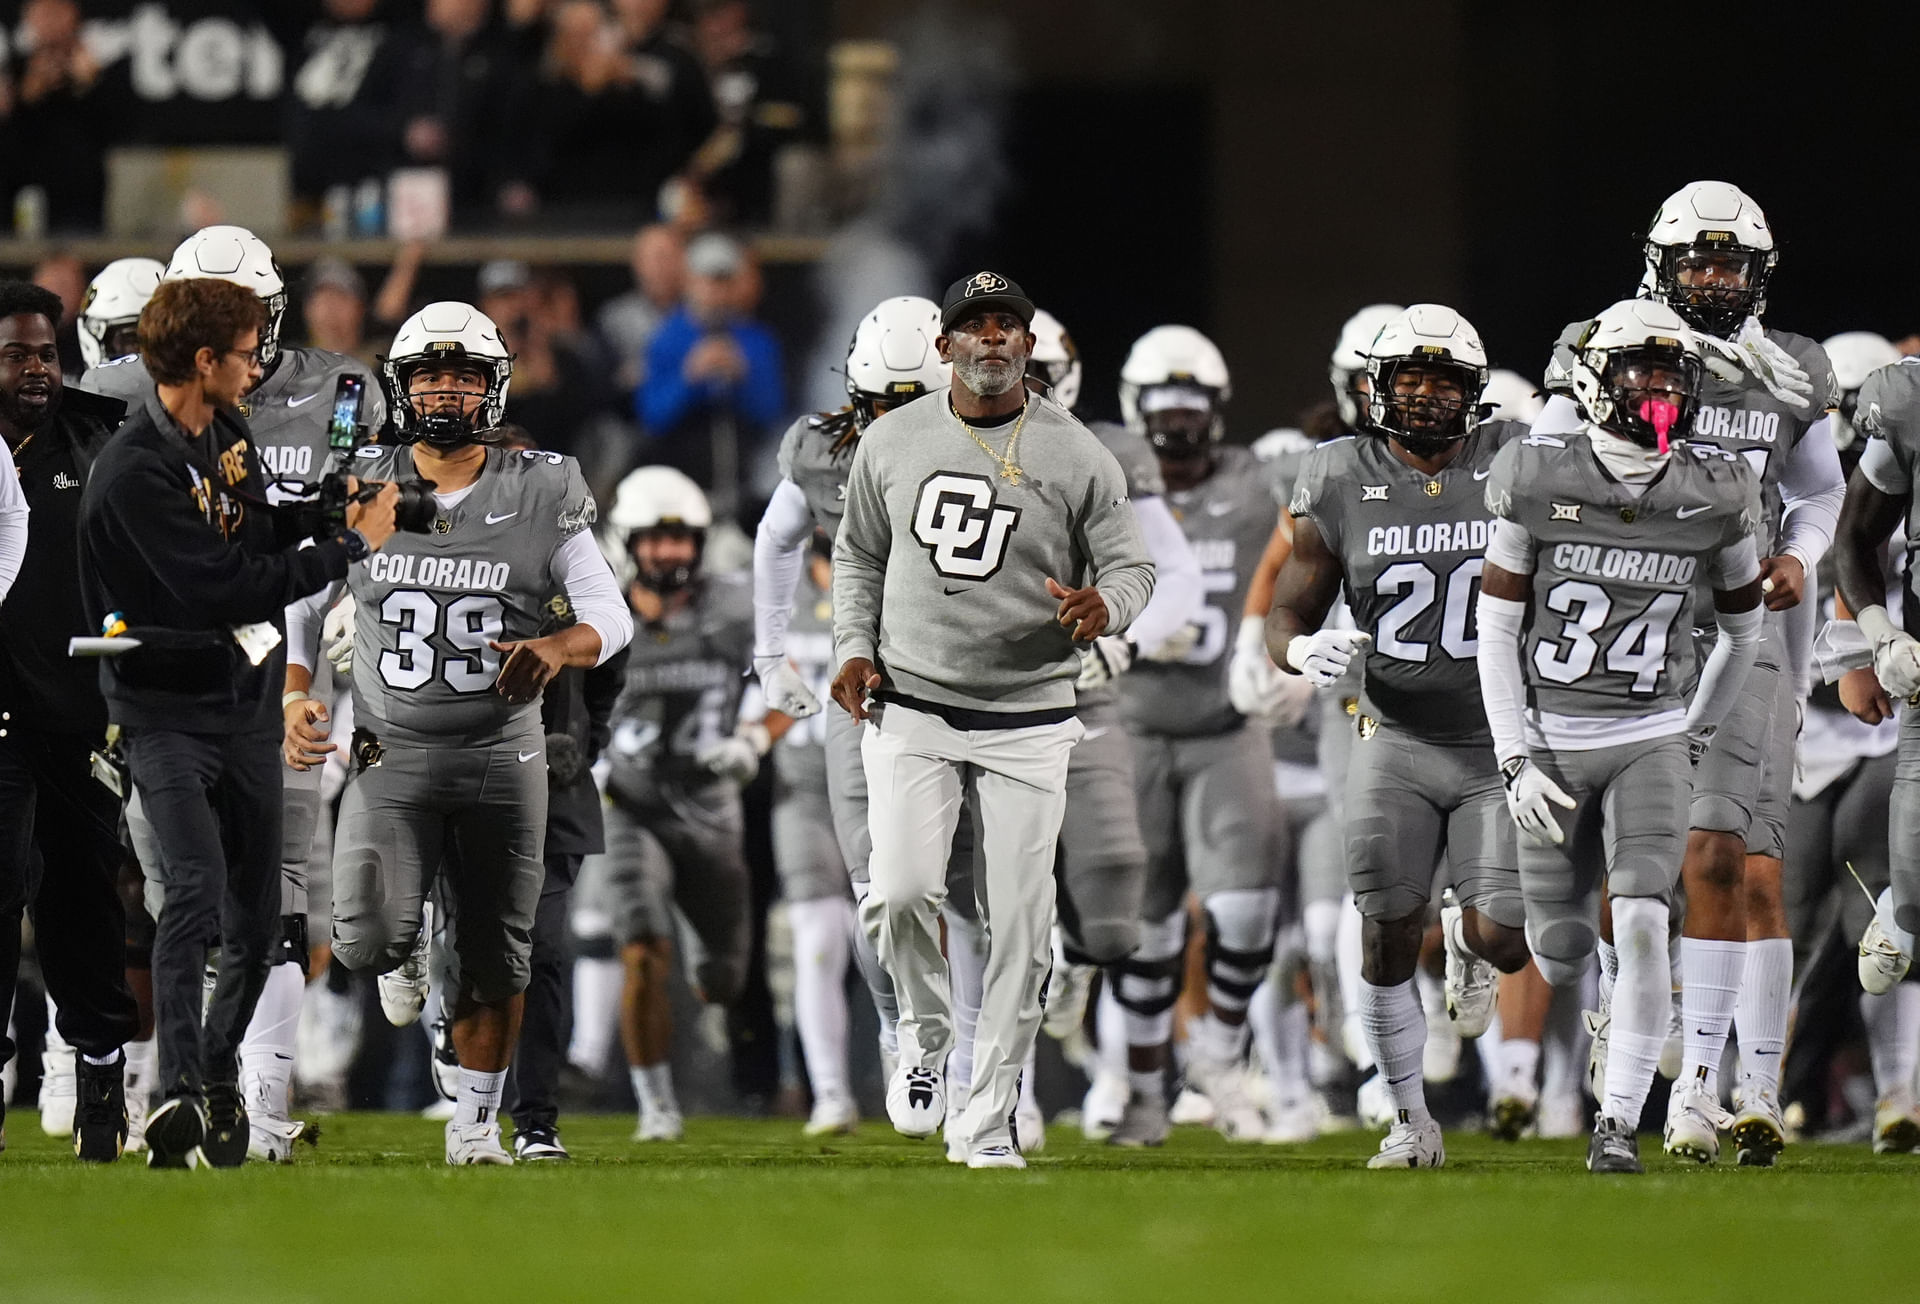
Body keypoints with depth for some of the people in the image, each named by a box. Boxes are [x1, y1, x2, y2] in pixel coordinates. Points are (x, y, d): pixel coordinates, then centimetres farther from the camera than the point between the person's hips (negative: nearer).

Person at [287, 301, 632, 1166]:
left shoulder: (540, 497, -2)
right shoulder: (360, 490, 0)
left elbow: (612, 615, -3)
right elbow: (301, 600, 12)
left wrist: (558, 647, -25)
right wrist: (295, 695, -3)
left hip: (500, 759, 0)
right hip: (390, 756, 0)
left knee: (494, 958, 6)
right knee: (368, 935, -17)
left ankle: (475, 1120, 23)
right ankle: (402, 954, 20)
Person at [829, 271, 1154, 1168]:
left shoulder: (1076, 457, -1)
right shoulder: (892, 443, 5)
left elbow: (1130, 567, 2)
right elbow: (860, 556, 17)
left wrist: (1103, 606, -21)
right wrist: (855, 646, 2)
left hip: (1028, 721, 0)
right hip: (910, 710, 1)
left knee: (1018, 924, -2)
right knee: (901, 891, -17)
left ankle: (988, 1119, 10)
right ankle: (924, 1038, 14)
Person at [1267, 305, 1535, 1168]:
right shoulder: (1341, 483, -1)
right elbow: (1286, 616, 5)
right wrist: (1303, 652, -17)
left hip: (1502, 744, -1)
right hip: (1397, 740, 1)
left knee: (1504, 942, -10)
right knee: (1387, 941, -1)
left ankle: (1467, 934, 29)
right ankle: (1411, 1121, 17)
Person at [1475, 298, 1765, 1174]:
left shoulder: (1711, 498, -4)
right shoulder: (1540, 484, -9)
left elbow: (1742, 627, 13)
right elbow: (1496, 632, -4)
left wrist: (1698, 738, 13)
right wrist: (1516, 761, -10)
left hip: (1651, 741, 0)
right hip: (1552, 740, 0)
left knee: (1642, 925, -18)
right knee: (1561, 960, 6)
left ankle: (1620, 1124, -13)